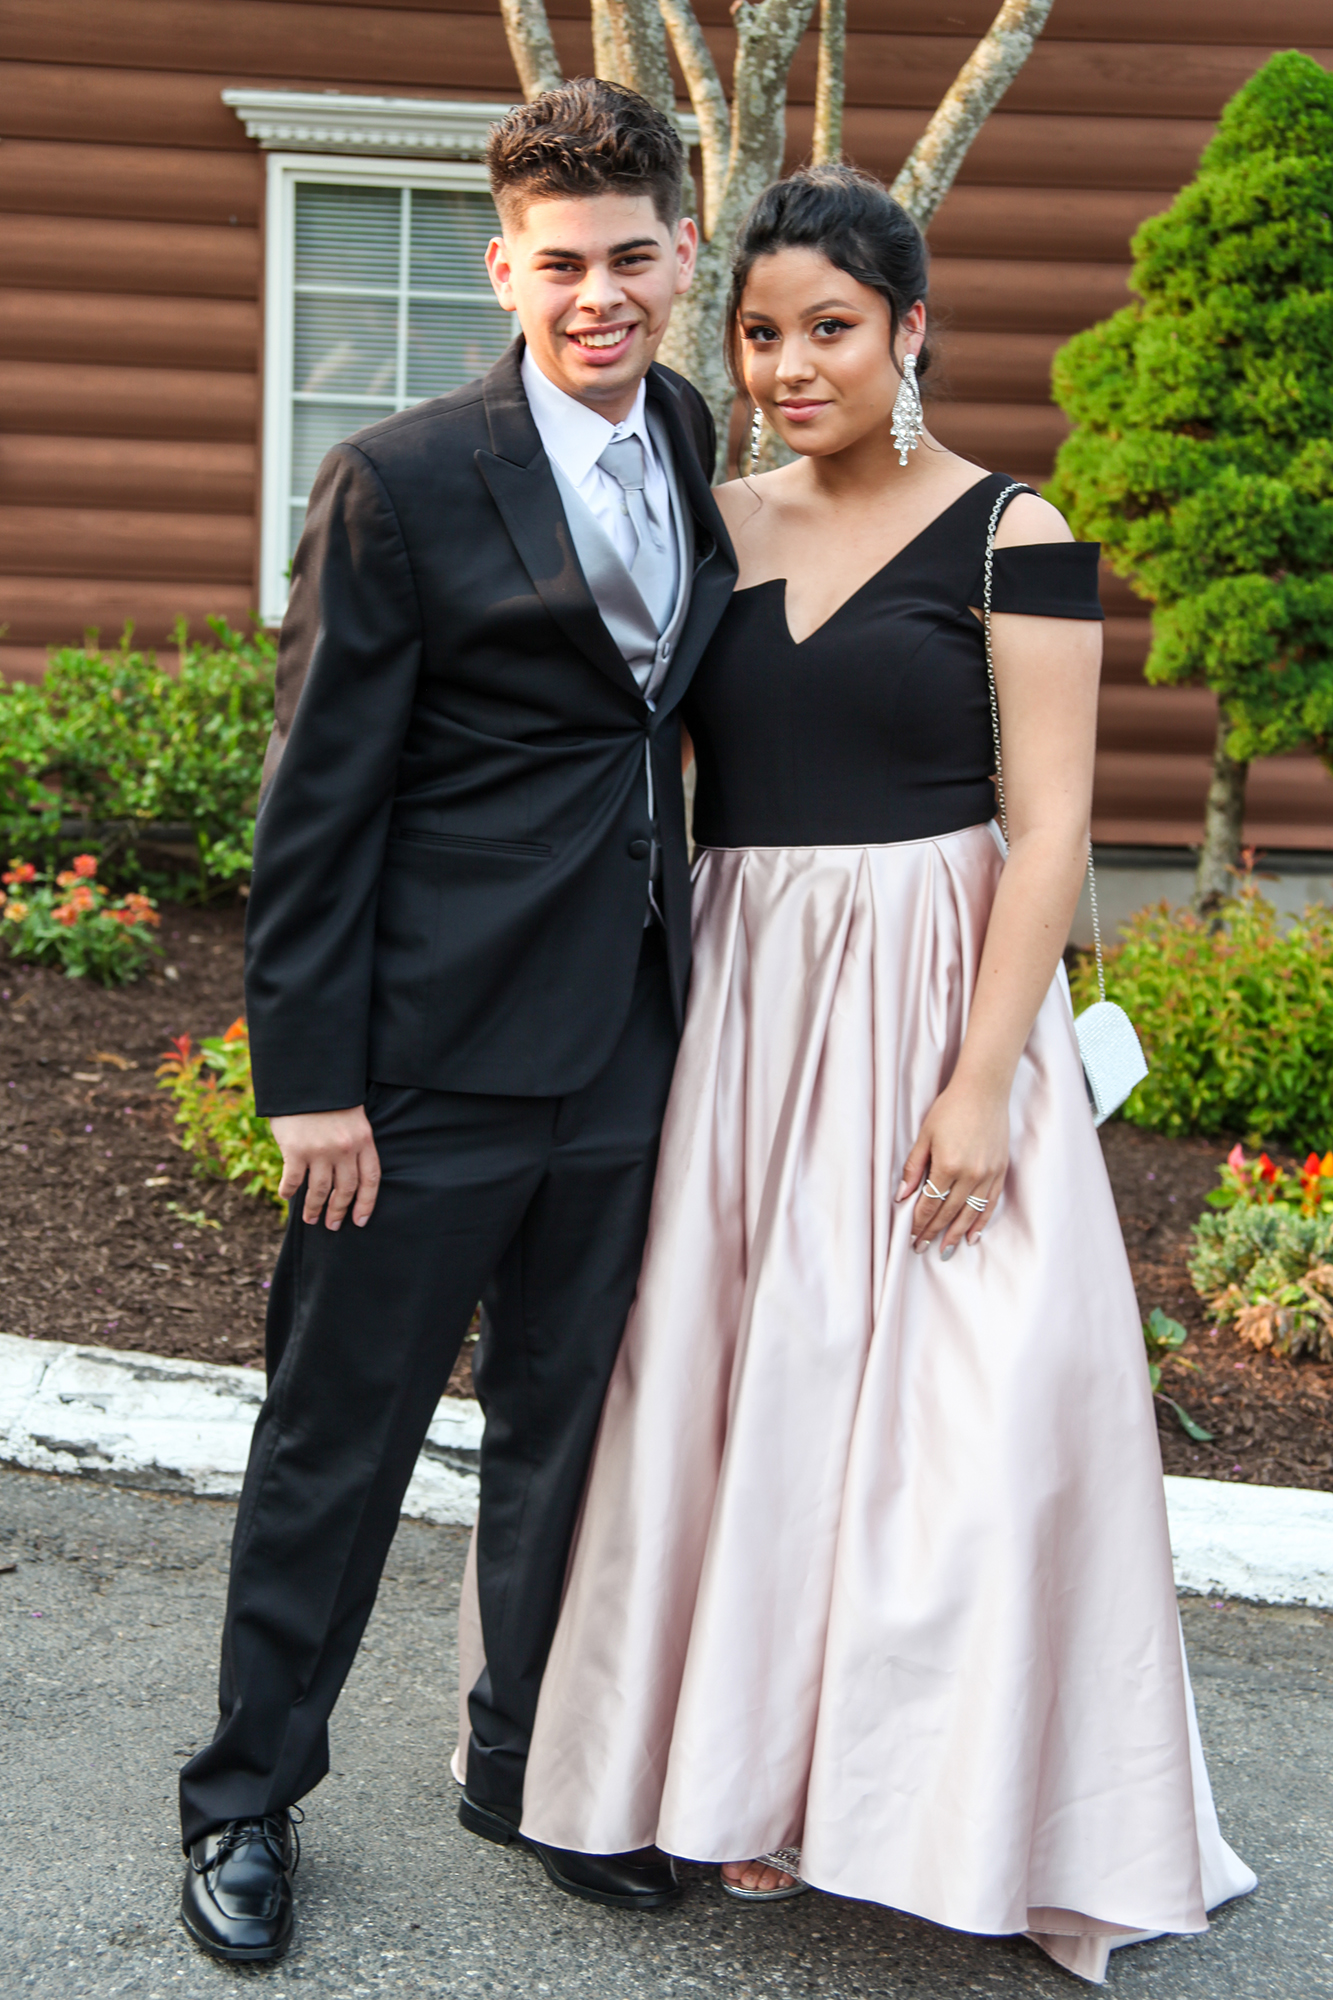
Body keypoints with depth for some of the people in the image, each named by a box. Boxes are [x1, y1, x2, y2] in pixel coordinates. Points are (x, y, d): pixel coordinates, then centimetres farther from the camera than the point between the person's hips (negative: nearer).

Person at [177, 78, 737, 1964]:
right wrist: (310, 1074, -14)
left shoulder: (698, 442, 8)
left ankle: (529, 1763, 37)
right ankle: (247, 1794, 27)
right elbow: (317, 799, -11)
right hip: (436, 1051, -6)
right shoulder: (400, 483, -12)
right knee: (339, 1436, 8)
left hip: (628, 1044, 6)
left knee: (569, 1424, 18)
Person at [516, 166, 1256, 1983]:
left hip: (928, 997, -4)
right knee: (740, 1386, 8)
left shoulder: (1011, 536, -4)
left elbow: (1050, 824, -8)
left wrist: (980, 1082, -16)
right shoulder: (719, 526, 9)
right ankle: (758, 1773, 25)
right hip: (738, 999, 4)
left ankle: (982, 1811, 17)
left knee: (950, 1393, -1)